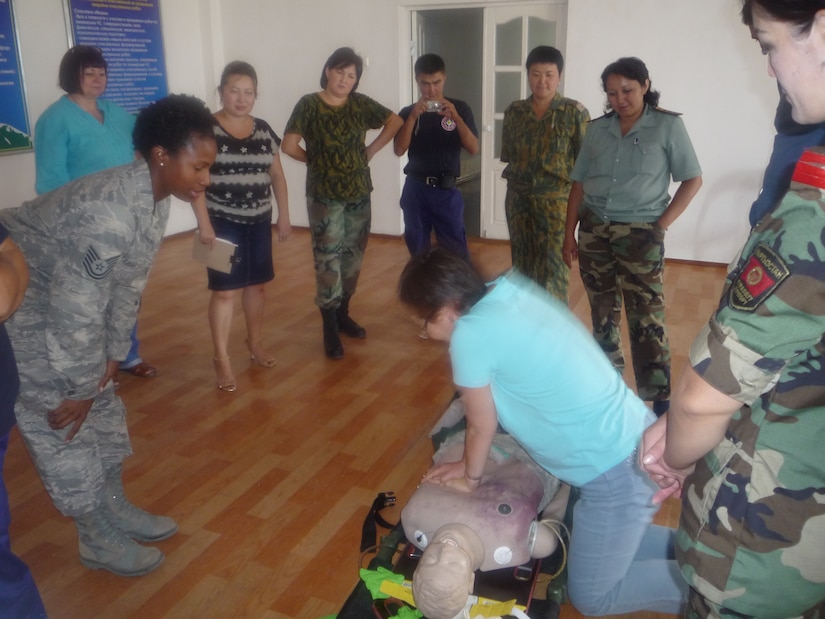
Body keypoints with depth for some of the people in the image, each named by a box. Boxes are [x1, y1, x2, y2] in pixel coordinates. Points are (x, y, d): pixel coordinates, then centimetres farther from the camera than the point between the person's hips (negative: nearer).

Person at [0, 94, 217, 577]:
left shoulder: (155, 198, -8)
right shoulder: (106, 215, -37)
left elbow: (130, 282, 1)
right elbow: (77, 315, -30)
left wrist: (113, 355, 5)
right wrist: (78, 393, -17)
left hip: (66, 298, 9)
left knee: (103, 410, 16)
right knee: (64, 427, 1)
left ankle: (117, 510, 34)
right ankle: (99, 541, 19)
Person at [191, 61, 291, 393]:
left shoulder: (263, 130, 6)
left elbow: (277, 175, 12)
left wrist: (284, 216, 8)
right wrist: (204, 224, -16)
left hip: (259, 222, 5)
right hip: (223, 223, -5)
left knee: (256, 284, 13)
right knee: (225, 290, -3)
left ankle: (255, 343, 32)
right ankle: (221, 358, 8)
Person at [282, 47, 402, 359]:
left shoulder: (361, 104, 3)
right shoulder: (309, 104, -7)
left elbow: (395, 121, 13)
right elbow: (288, 145, -12)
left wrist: (371, 150, 6)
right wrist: (316, 160, 0)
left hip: (359, 193, 5)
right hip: (324, 196, -4)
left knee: (353, 255, 11)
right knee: (328, 258, -4)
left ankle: (343, 314, 28)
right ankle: (330, 329, 3)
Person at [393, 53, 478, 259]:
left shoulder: (460, 108, 3)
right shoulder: (408, 112, 5)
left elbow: (474, 149, -7)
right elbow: (399, 150, -8)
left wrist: (455, 117, -19)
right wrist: (414, 116, -17)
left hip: (447, 190, -1)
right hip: (415, 189, 2)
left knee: (456, 252, -2)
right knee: (417, 249, 11)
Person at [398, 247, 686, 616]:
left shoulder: (469, 334, -23)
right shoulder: (508, 288, 1)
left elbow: (481, 426, -6)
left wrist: (470, 479, 12)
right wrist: (471, 462, 19)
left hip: (618, 470, -9)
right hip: (634, 437, 9)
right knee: (611, 543, 28)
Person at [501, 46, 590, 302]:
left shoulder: (575, 112, -6)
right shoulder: (514, 111, 4)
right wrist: (518, 175, 4)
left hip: (556, 200, -4)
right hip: (518, 199, 4)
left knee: (553, 269, -3)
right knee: (522, 265, 12)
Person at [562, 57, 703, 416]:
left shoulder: (667, 126, -3)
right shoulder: (597, 129, 6)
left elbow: (693, 179, -2)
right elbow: (579, 183, 9)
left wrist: (662, 224, -9)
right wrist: (569, 233, 5)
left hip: (641, 232, -4)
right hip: (594, 229, 4)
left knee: (646, 317, -5)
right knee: (602, 311, 13)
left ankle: (660, 400, 3)